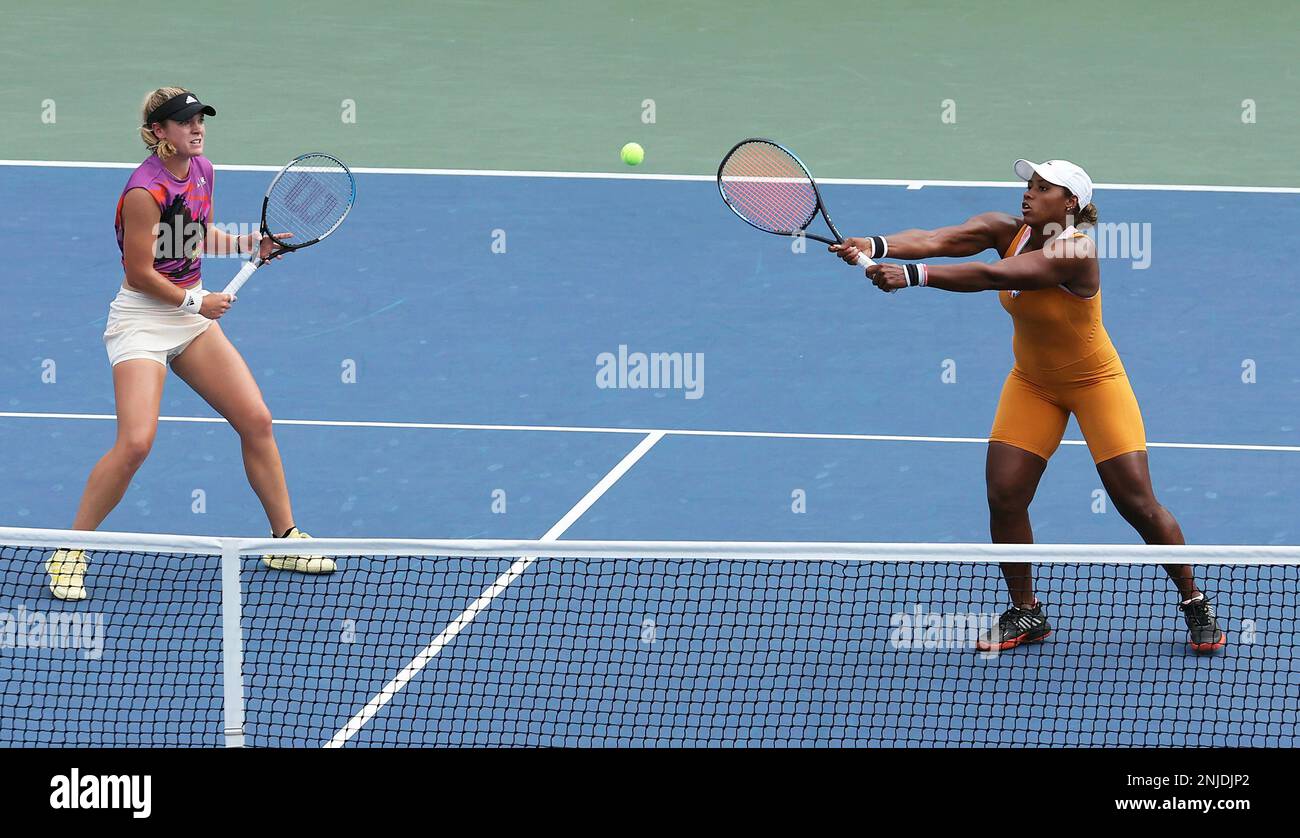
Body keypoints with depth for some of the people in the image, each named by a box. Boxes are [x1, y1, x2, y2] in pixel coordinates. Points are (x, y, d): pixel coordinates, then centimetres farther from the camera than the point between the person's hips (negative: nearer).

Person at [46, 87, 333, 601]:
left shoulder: (201, 171, 3)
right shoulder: (144, 191, -22)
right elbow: (140, 274, -18)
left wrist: (252, 245, 6)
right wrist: (195, 302, -9)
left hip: (192, 317, 8)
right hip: (142, 320, -8)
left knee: (256, 420, 3)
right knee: (135, 443, -19)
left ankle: (285, 539, 17)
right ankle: (68, 554, -6)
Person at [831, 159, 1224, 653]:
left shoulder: (1073, 254, -32)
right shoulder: (1007, 231, -12)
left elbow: (988, 277, -44)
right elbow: (936, 241, -28)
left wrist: (913, 275, -53)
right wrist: (876, 247, -47)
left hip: (1095, 383, -6)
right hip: (1032, 384, 6)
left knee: (1137, 503, -7)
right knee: (1004, 497, -5)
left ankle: (1194, 603, 12)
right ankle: (1026, 614, 13)